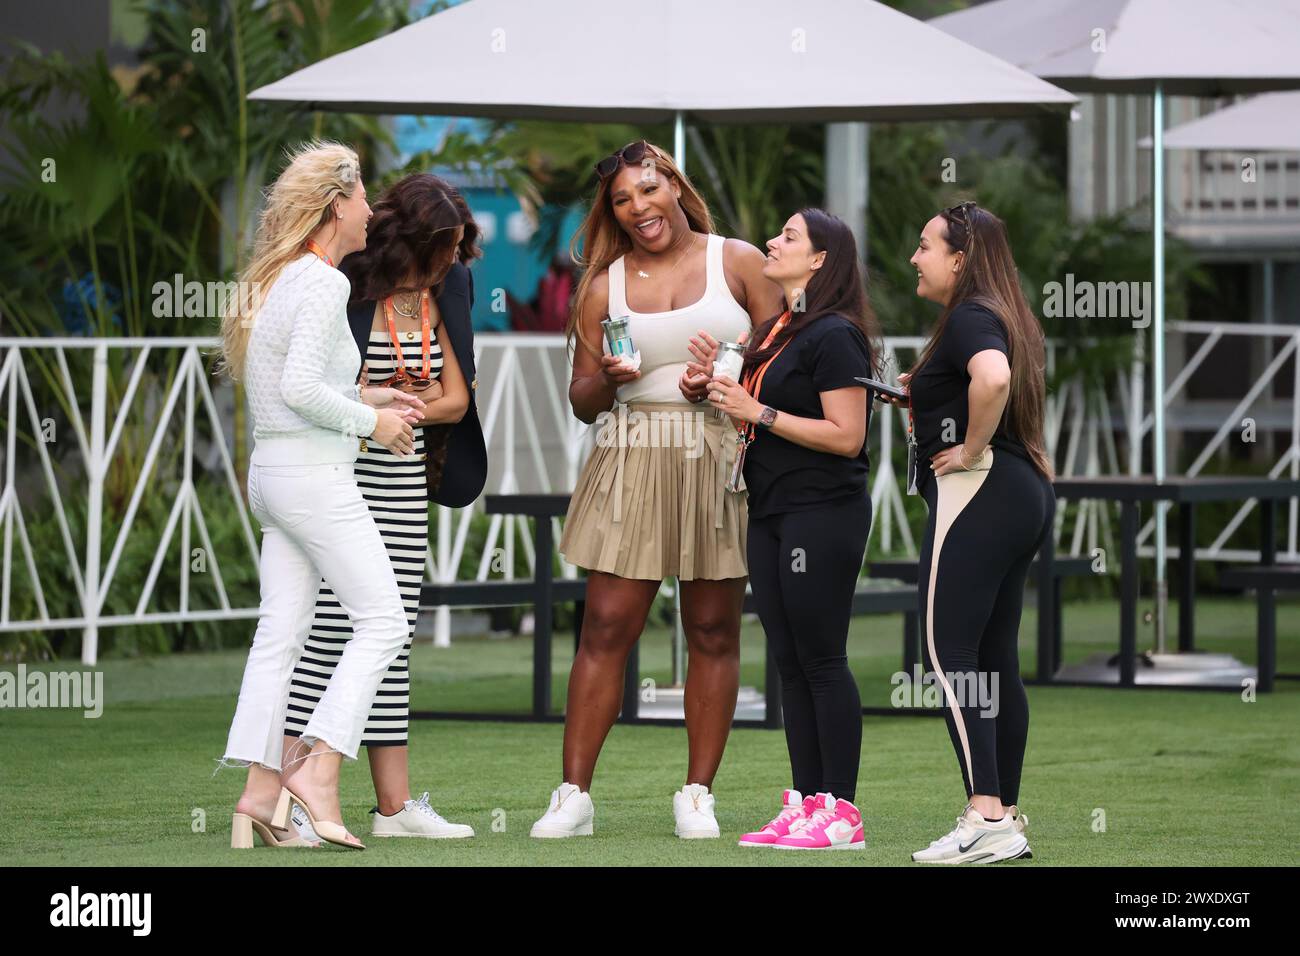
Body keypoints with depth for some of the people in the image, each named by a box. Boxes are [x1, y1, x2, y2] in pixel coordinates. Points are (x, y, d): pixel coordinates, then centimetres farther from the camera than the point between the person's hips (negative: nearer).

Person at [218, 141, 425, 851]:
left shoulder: (272, 280, 15)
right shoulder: (322, 283, -13)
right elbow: (299, 388, -21)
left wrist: (365, 397, 15)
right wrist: (370, 423, -10)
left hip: (271, 471, 9)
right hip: (315, 473, -9)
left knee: (280, 632, 6)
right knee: (382, 619, -4)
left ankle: (259, 792, 1)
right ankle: (318, 769, -10)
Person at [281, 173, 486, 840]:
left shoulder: (436, 298, 9)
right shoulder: (350, 291, -13)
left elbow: (456, 399, 7)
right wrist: (410, 400, -9)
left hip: (402, 481, 7)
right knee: (324, 632, -10)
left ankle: (394, 805, 9)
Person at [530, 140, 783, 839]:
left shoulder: (737, 263, 6)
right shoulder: (604, 286, 11)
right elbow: (582, 401, 13)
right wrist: (605, 380, -9)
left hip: (721, 459, -1)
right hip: (633, 462, 1)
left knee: (713, 631, 2)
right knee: (606, 626, -5)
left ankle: (697, 795, 10)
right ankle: (574, 794, -2)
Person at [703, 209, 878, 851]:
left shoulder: (834, 335, -12)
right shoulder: (777, 330, 17)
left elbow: (845, 436, -18)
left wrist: (758, 412, -16)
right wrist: (720, 381, 6)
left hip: (823, 513, -9)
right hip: (771, 512, 9)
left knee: (822, 660, -8)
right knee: (789, 662, 8)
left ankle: (841, 814, -6)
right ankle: (804, 804, 11)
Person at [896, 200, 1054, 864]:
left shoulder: (968, 319, -12)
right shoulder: (1007, 318, 18)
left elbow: (994, 378, -33)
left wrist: (971, 448, -21)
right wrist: (927, 398, 22)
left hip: (977, 489, -10)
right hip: (1025, 493, 10)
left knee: (949, 650, -12)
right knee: (996, 659, 12)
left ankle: (985, 818, -20)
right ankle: (1006, 817, 13)